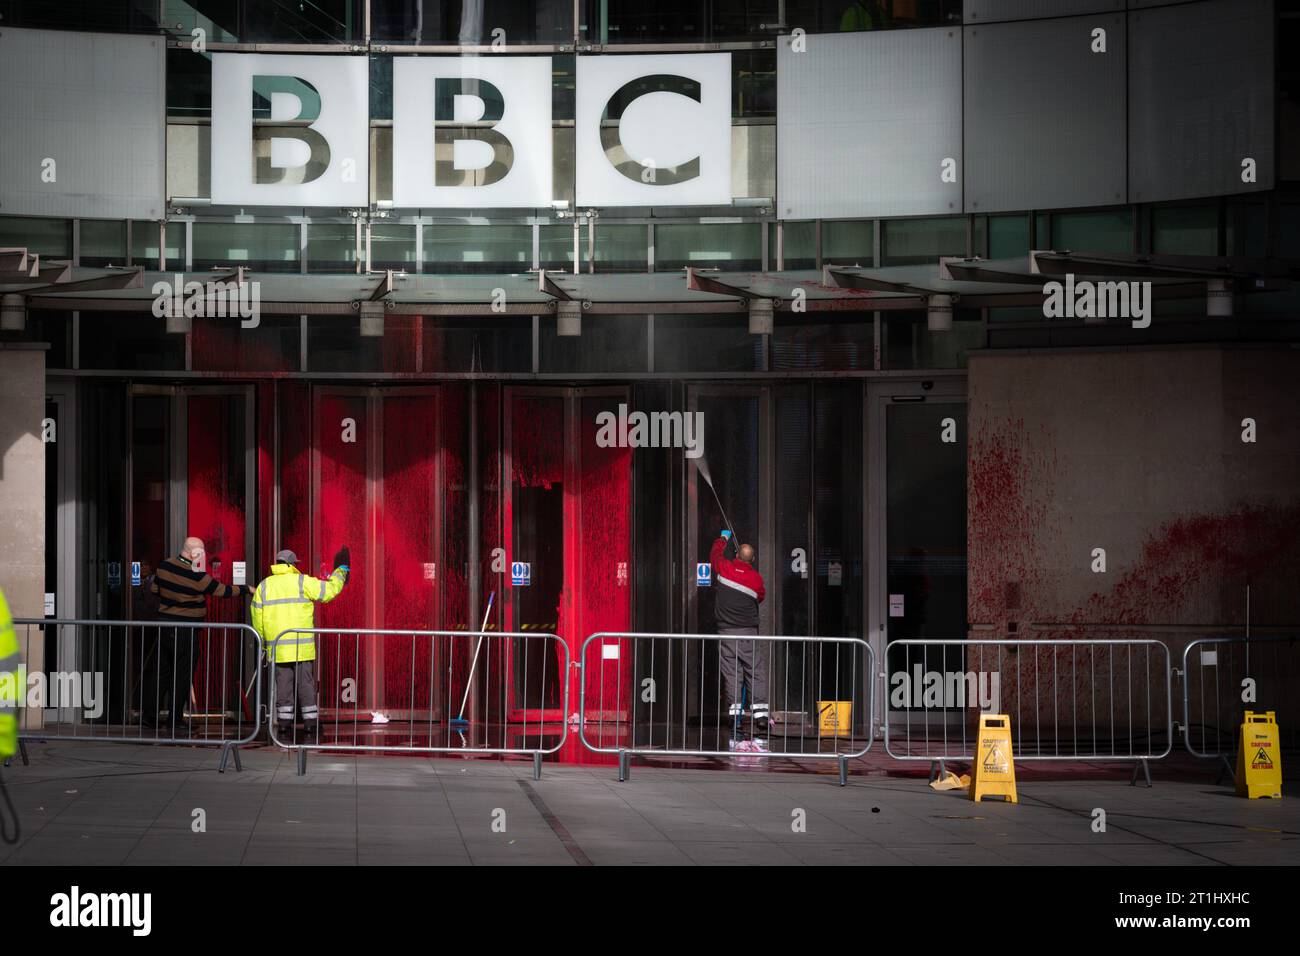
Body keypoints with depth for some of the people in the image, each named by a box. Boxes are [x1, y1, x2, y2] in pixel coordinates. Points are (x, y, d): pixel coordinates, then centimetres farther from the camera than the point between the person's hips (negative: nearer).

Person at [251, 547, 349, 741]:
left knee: (283, 687, 8)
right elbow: (330, 590, -2)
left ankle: (284, 726, 6)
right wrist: (341, 571, 15)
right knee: (306, 686, 3)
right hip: (302, 647, -3)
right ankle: (311, 727, 2)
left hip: (277, 647, 3)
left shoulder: (264, 586, 6)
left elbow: (257, 619, 8)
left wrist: (263, 644, 19)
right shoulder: (302, 582, -5)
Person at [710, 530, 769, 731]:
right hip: (748, 633, -1)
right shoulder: (756, 578, -3)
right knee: (756, 673, 0)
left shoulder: (724, 568, -1)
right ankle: (760, 712, -7)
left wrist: (723, 538, 40)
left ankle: (734, 711, -3)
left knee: (732, 673, 3)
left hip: (726, 632, 1)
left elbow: (715, 553, 20)